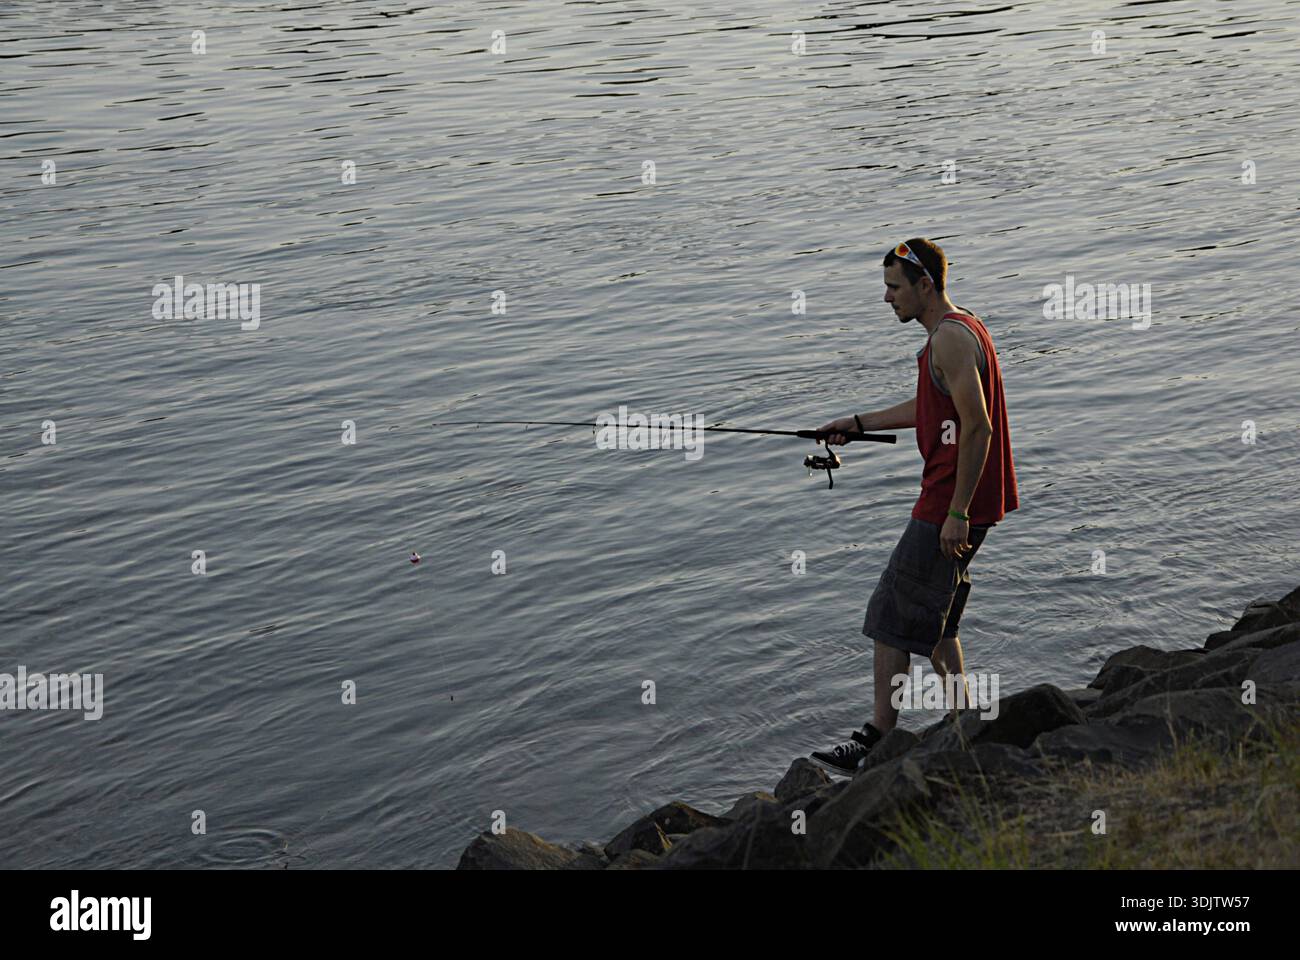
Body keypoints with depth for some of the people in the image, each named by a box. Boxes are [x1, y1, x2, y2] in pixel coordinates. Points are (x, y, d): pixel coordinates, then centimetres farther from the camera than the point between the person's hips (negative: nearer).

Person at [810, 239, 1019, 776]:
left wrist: (957, 514, -24)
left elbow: (977, 427, -25)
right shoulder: (955, 329, 15)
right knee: (932, 620, 18)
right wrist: (858, 423, 24)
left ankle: (876, 745, -1)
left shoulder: (951, 339, -18)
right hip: (953, 505, 11)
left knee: (891, 620, -5)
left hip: (949, 506, -11)